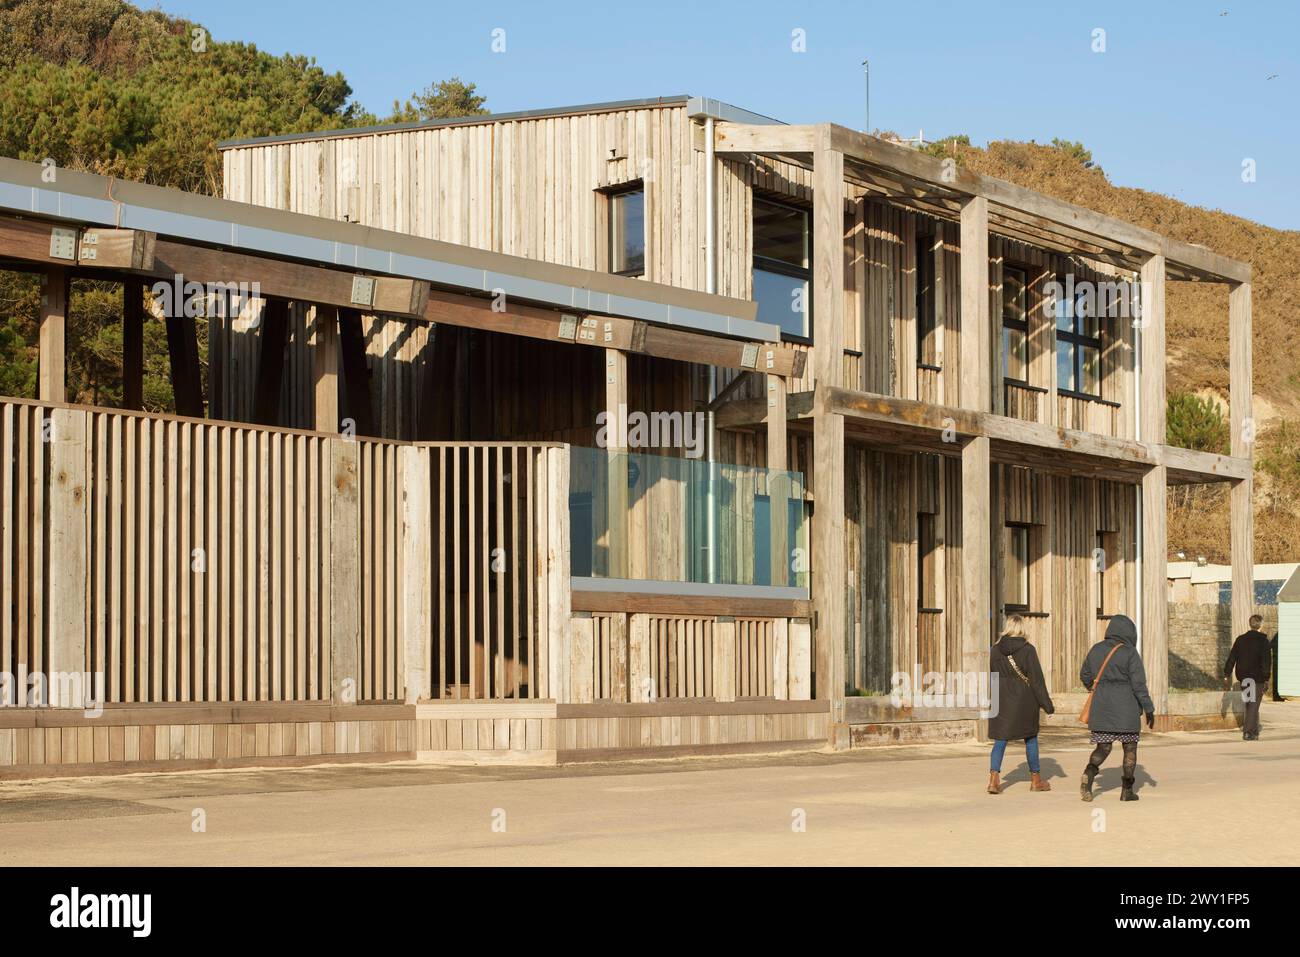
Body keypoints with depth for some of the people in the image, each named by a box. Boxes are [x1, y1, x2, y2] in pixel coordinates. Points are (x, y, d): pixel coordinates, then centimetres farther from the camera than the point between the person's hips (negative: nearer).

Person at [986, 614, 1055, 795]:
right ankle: (1035, 779, 23)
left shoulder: (996, 650, 0)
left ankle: (994, 777, -14)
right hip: (1024, 700, -2)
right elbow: (1037, 679, -10)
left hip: (1002, 699, 2)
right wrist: (1047, 704, -5)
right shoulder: (1027, 650, -11)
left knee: (1000, 741, 4)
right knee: (1031, 739, 14)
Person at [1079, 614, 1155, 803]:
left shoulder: (1096, 650, 5)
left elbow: (1084, 676, 16)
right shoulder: (1130, 653, -9)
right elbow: (1139, 684, -12)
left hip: (1101, 707, 4)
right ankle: (1127, 790, 10)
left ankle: (1090, 771, -20)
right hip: (1126, 707, -4)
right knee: (1130, 747, 11)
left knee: (1103, 747, 10)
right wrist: (1148, 709, -6)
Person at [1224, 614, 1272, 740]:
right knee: (1254, 705, -1)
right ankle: (1249, 732, -7)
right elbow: (1266, 661, -13)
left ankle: (1254, 731, 19)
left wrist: (1227, 675, 6)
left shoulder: (1240, 639, 4)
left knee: (1250, 704, 16)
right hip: (1257, 678, -4)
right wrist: (1266, 679, -12)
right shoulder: (1263, 641, -9)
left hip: (1244, 677, 4)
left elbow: (1232, 658, 4)